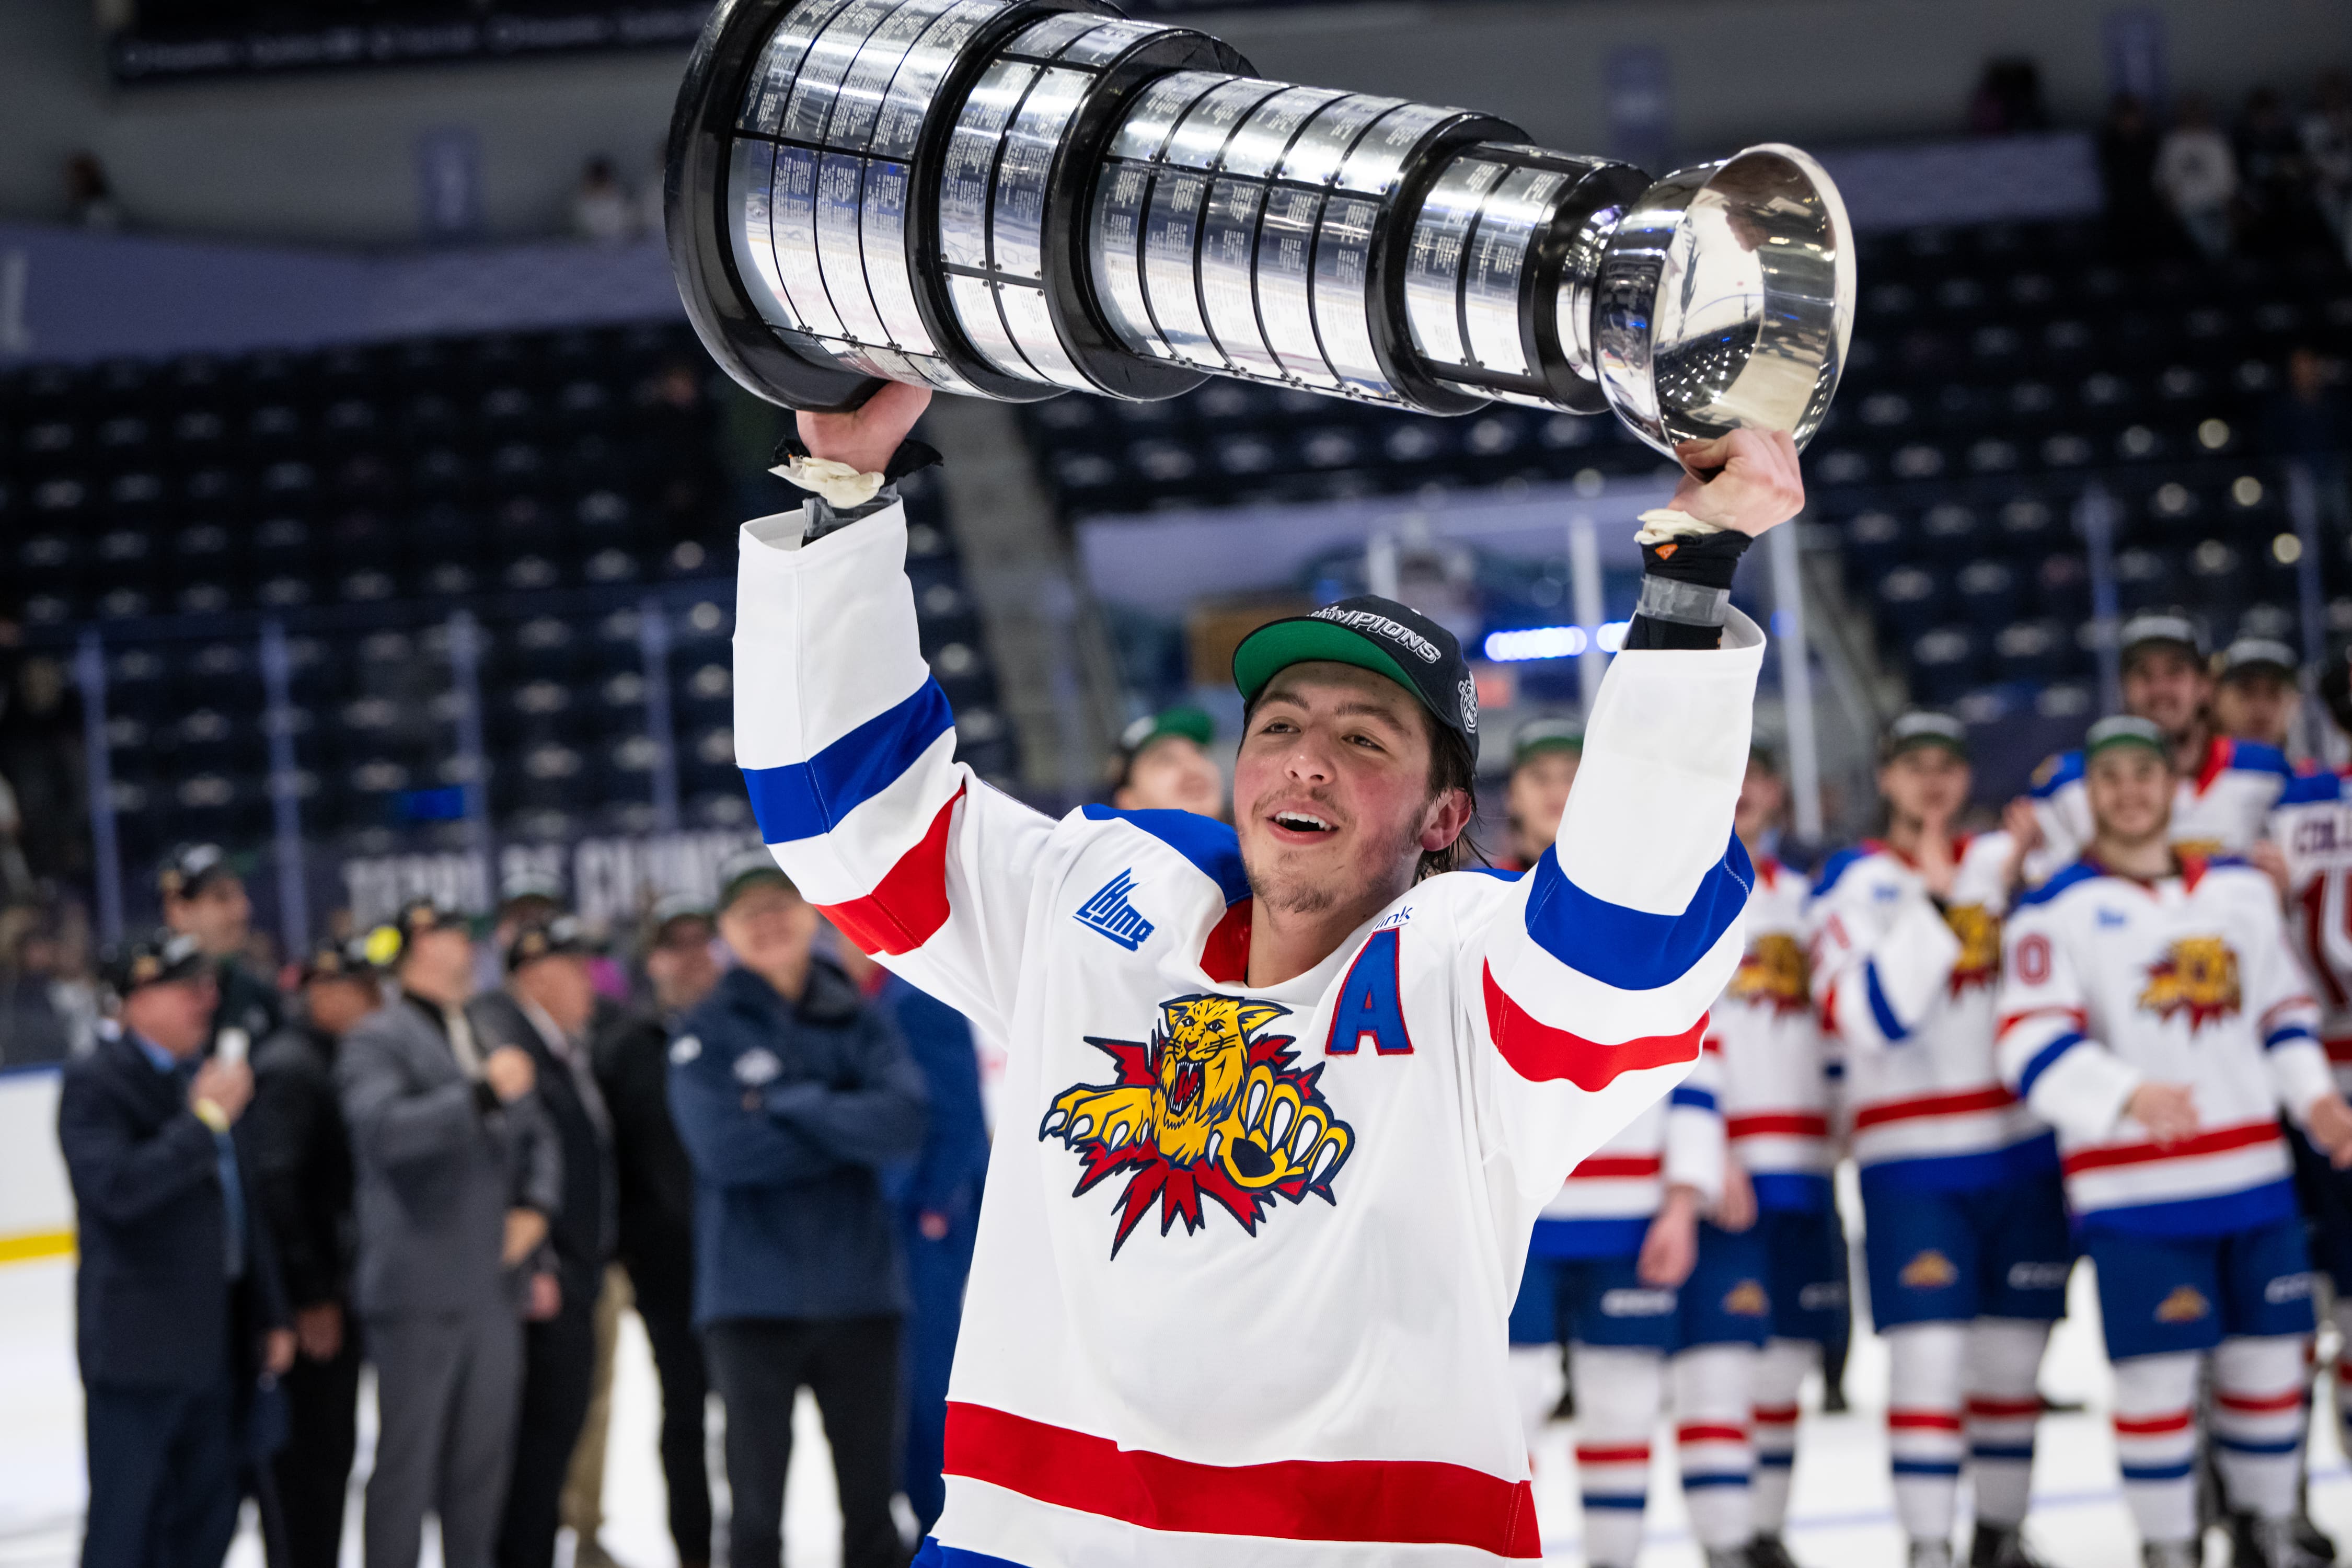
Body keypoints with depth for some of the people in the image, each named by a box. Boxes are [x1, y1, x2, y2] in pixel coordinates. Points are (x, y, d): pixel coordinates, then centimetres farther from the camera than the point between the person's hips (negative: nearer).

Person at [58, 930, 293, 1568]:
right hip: (138, 1342, -8)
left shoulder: (202, 1076, 14)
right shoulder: (95, 1082, -10)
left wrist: (268, 1315, 19)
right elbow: (114, 1186, -25)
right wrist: (203, 1121, -22)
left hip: (217, 1341, 8)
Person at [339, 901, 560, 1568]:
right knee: (408, 1456, -5)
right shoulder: (378, 1040, -5)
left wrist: (534, 1207, 5)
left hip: (494, 1284, 7)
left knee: (484, 1456, 11)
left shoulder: (492, 1039, 17)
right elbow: (383, 1128, -22)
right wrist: (481, 1094, -29)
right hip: (418, 1284, -7)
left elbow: (537, 1138, 23)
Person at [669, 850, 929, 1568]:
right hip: (753, 1299, -2)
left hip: (860, 1292, 2)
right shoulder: (707, 1035, 0)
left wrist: (794, 1104, -15)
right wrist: (849, 1132, -11)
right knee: (756, 1509, 3)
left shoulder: (858, 1023, 7)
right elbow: (725, 1146, -16)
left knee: (871, 1503, 9)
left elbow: (906, 1120, -11)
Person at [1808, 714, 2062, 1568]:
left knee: (2012, 1355, 9)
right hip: (1913, 1159, -3)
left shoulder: (2008, 857, 9)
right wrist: (1931, 902, -19)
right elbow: (1869, 1017, -14)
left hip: (2023, 1150, 4)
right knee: (1929, 1354, -10)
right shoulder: (1855, 882, -2)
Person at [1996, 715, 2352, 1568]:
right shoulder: (2057, 911, -5)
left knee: (2268, 1359, 9)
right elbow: (2033, 1050, -15)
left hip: (2254, 1176, 5)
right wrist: (2129, 1094, -30)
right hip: (2136, 1189, -5)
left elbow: (2283, 1006, 22)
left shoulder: (2241, 888, 12)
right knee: (2156, 1375, -5)